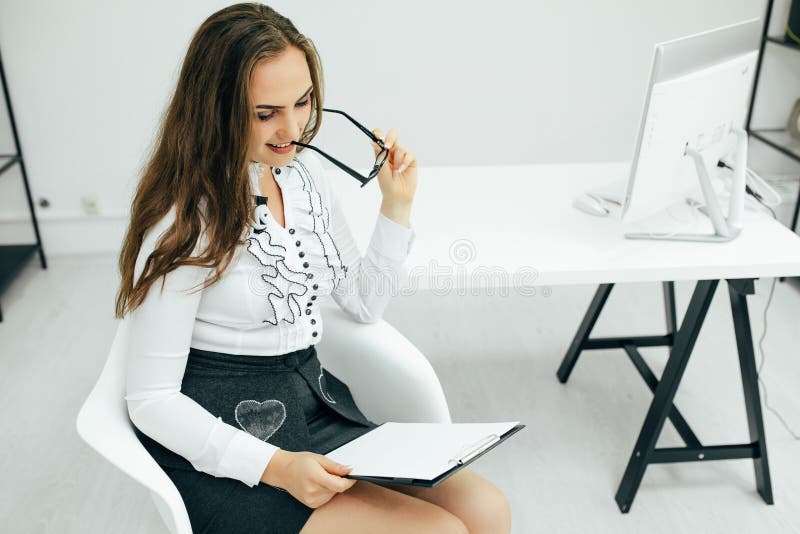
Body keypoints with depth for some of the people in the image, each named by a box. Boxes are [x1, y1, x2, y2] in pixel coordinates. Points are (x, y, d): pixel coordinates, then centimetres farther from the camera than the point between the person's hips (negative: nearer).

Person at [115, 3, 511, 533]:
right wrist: (275, 466, -23)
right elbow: (151, 399, -14)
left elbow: (364, 303, 12)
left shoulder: (306, 171, 4)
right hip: (226, 442, -6)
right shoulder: (186, 221, -17)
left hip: (317, 404, 6)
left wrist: (397, 204, 1)